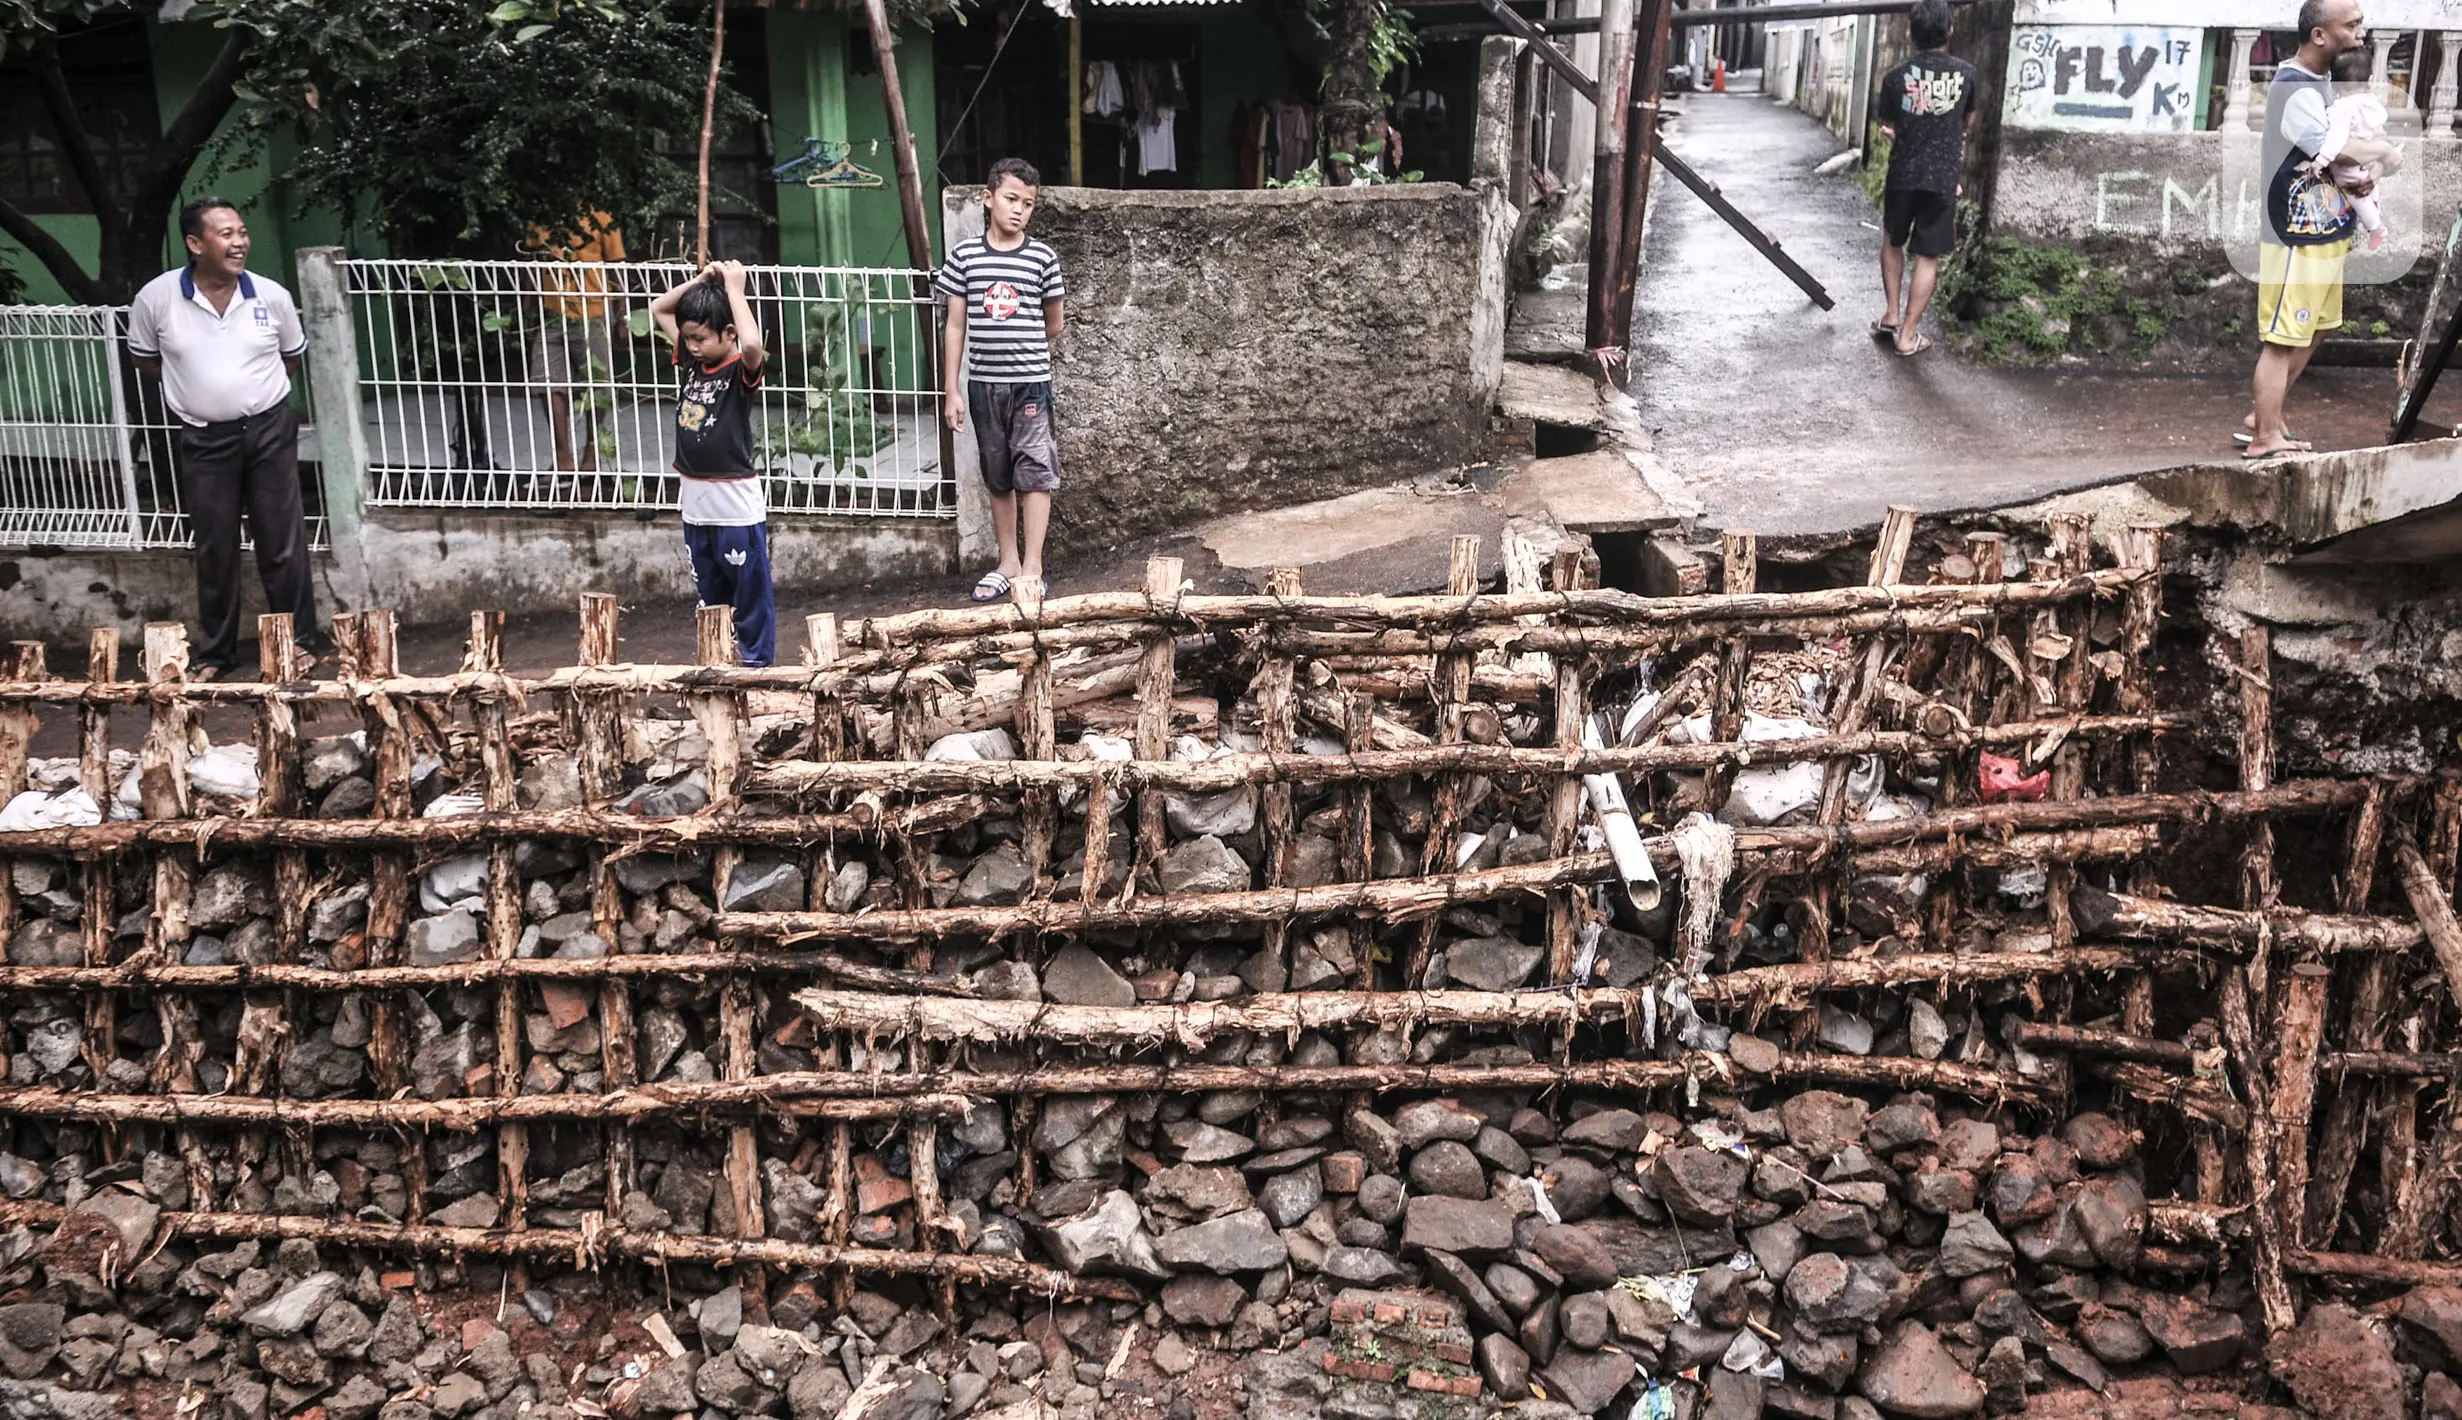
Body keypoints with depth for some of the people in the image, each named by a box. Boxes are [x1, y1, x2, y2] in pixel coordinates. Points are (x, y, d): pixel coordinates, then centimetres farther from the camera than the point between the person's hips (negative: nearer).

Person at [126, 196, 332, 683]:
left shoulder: (271, 296, -7)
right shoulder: (157, 298, -10)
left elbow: (292, 356, 12)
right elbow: (143, 357, 8)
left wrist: (255, 390, 10)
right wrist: (196, 389, 9)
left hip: (269, 430, 0)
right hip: (204, 438, 0)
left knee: (282, 543, 5)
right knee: (214, 549, 9)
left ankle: (300, 641, 17)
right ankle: (213, 650, 22)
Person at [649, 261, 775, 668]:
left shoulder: (741, 370, -12)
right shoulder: (691, 361, 6)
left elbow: (752, 344, -36)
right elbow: (658, 309, 16)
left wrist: (733, 289, -24)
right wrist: (703, 279, 3)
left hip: (737, 509, -7)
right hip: (696, 507, 7)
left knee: (751, 599, 4)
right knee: (710, 601, 17)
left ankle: (756, 665, 14)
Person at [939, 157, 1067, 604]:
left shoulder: (1043, 258, -3)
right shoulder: (964, 255, 0)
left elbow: (1053, 325, 8)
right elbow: (955, 326, 3)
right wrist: (951, 391, 1)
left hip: (1031, 382, -2)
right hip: (983, 384, 2)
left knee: (1034, 474, -4)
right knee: (998, 478, 11)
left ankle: (1032, 569, -1)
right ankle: (1008, 563, 21)